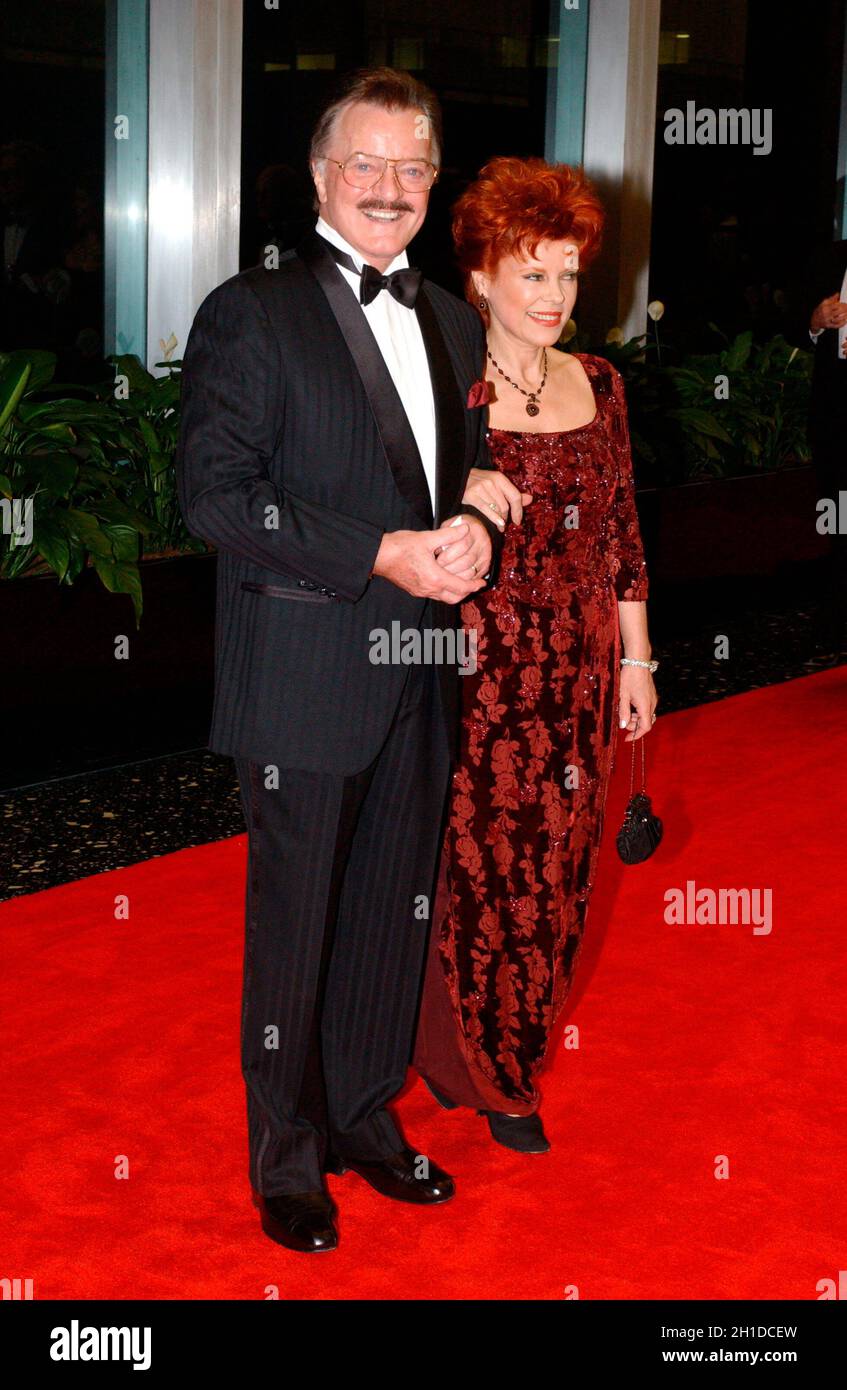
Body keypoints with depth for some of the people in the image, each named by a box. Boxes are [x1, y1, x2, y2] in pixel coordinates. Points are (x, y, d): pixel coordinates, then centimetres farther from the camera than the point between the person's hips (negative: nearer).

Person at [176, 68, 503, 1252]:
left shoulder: (454, 322, 14)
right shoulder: (250, 313, -7)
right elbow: (214, 495, -14)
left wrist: (478, 531, -6)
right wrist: (382, 557, -20)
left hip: (422, 678, 6)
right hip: (307, 681, -6)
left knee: (395, 918, 16)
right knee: (294, 928, 6)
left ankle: (366, 1120, 34)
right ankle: (287, 1158, 23)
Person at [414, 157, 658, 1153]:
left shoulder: (598, 385, 7)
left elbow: (621, 532, 11)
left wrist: (636, 659, 11)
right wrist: (458, 500, -28)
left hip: (579, 674, 5)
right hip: (481, 671, -4)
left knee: (558, 865, 11)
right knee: (482, 870, 3)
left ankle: (518, 1042, 33)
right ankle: (488, 1075, 24)